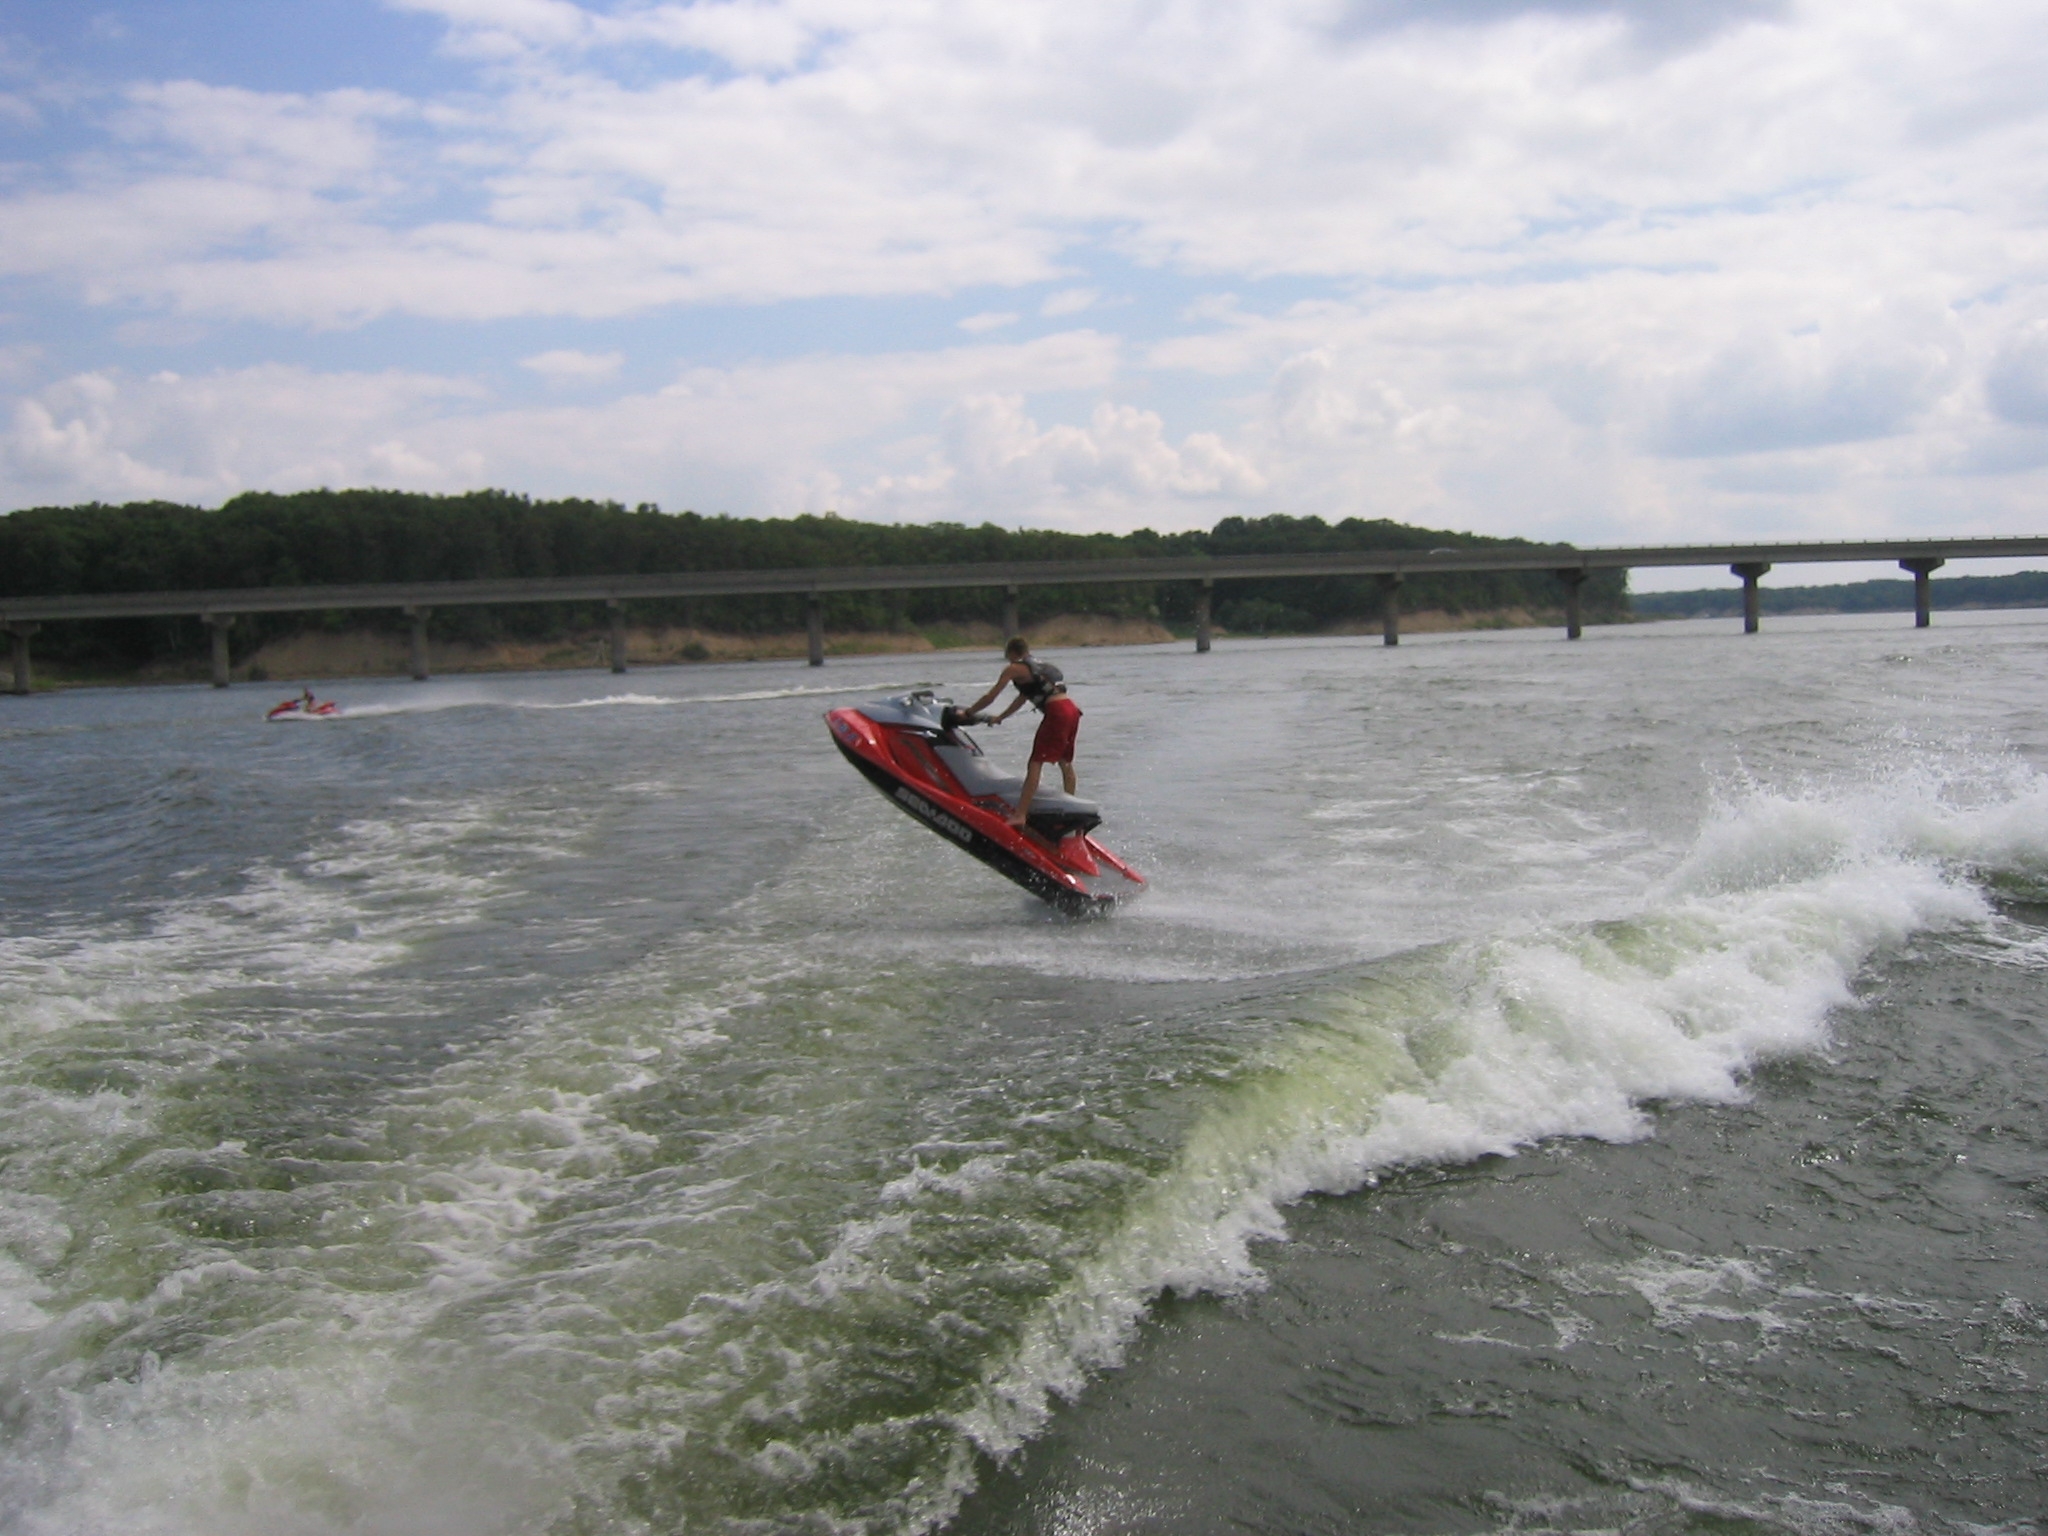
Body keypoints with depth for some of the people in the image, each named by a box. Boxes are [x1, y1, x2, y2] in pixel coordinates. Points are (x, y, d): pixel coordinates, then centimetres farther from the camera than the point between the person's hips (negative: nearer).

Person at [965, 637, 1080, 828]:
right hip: (1073, 709, 8)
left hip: (1056, 712, -8)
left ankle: (1020, 814, -19)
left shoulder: (1015, 669, 4)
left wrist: (967, 713, 16)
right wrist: (1000, 717, 42)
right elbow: (1023, 698, 36)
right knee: (1065, 762, 22)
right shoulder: (1040, 666, 28)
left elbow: (990, 698, 5)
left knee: (1036, 763, -11)